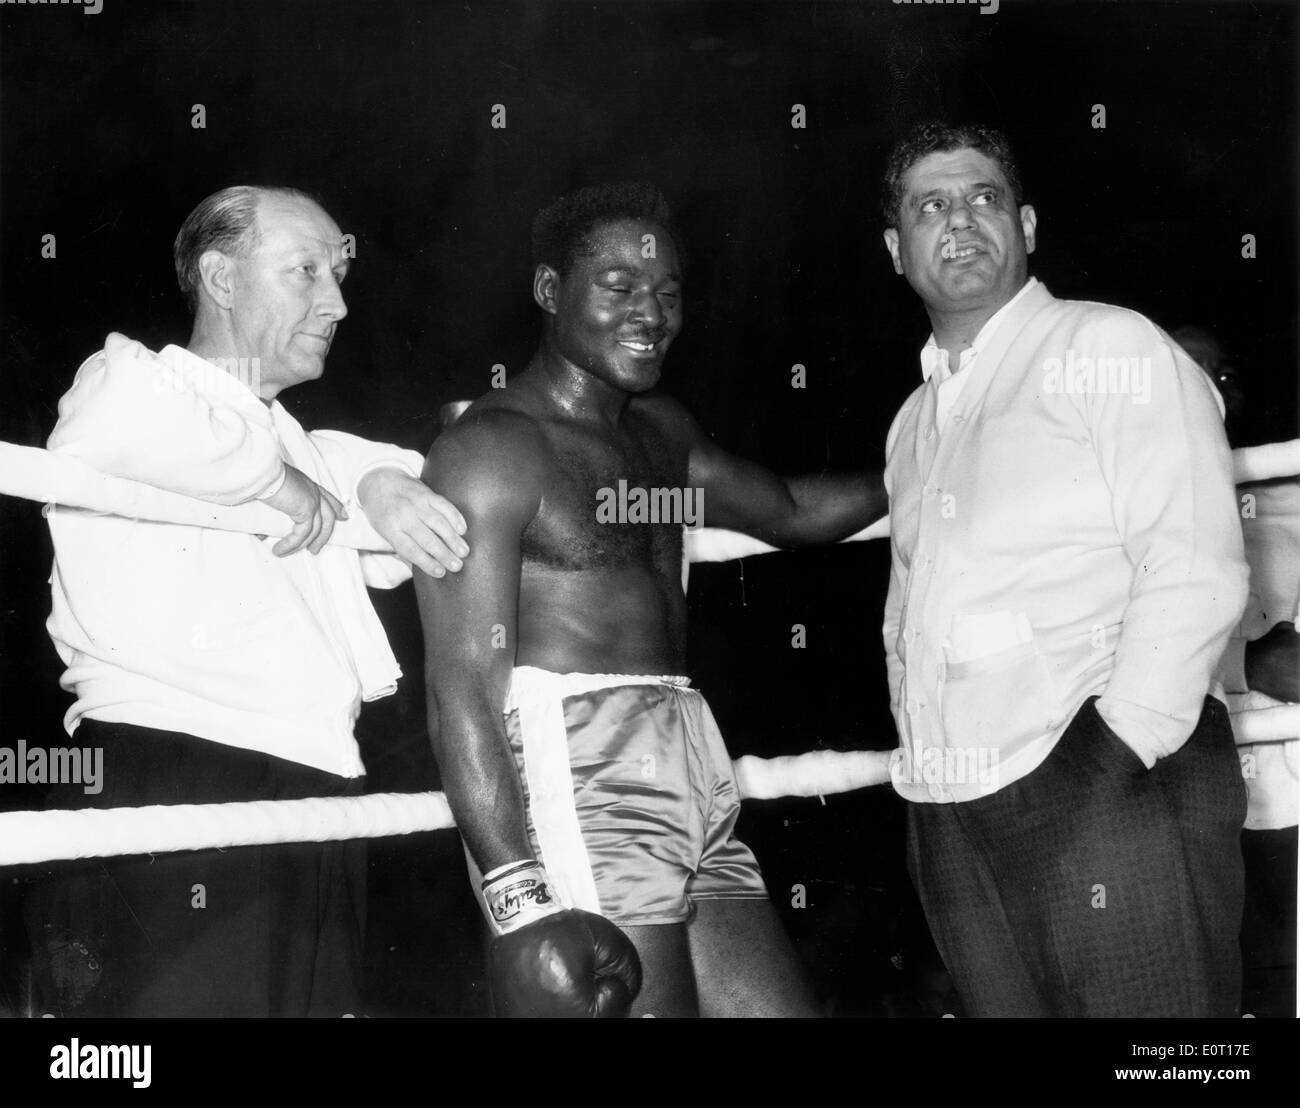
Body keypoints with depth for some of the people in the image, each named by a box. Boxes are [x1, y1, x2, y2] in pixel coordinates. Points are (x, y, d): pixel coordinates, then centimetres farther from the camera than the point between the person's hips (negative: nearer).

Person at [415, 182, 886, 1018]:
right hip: (572, 787, -8)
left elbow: (791, 510, 38)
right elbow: (462, 695, -14)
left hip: (693, 783, 8)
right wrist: (525, 909, -23)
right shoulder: (491, 449, -6)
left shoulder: (663, 430, 19)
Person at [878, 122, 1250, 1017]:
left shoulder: (1111, 349, 0)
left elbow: (1195, 571, -10)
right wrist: (920, 756, 12)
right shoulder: (914, 423, 21)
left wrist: (1118, 756, -17)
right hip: (951, 823, 6)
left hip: (1114, 788, -6)